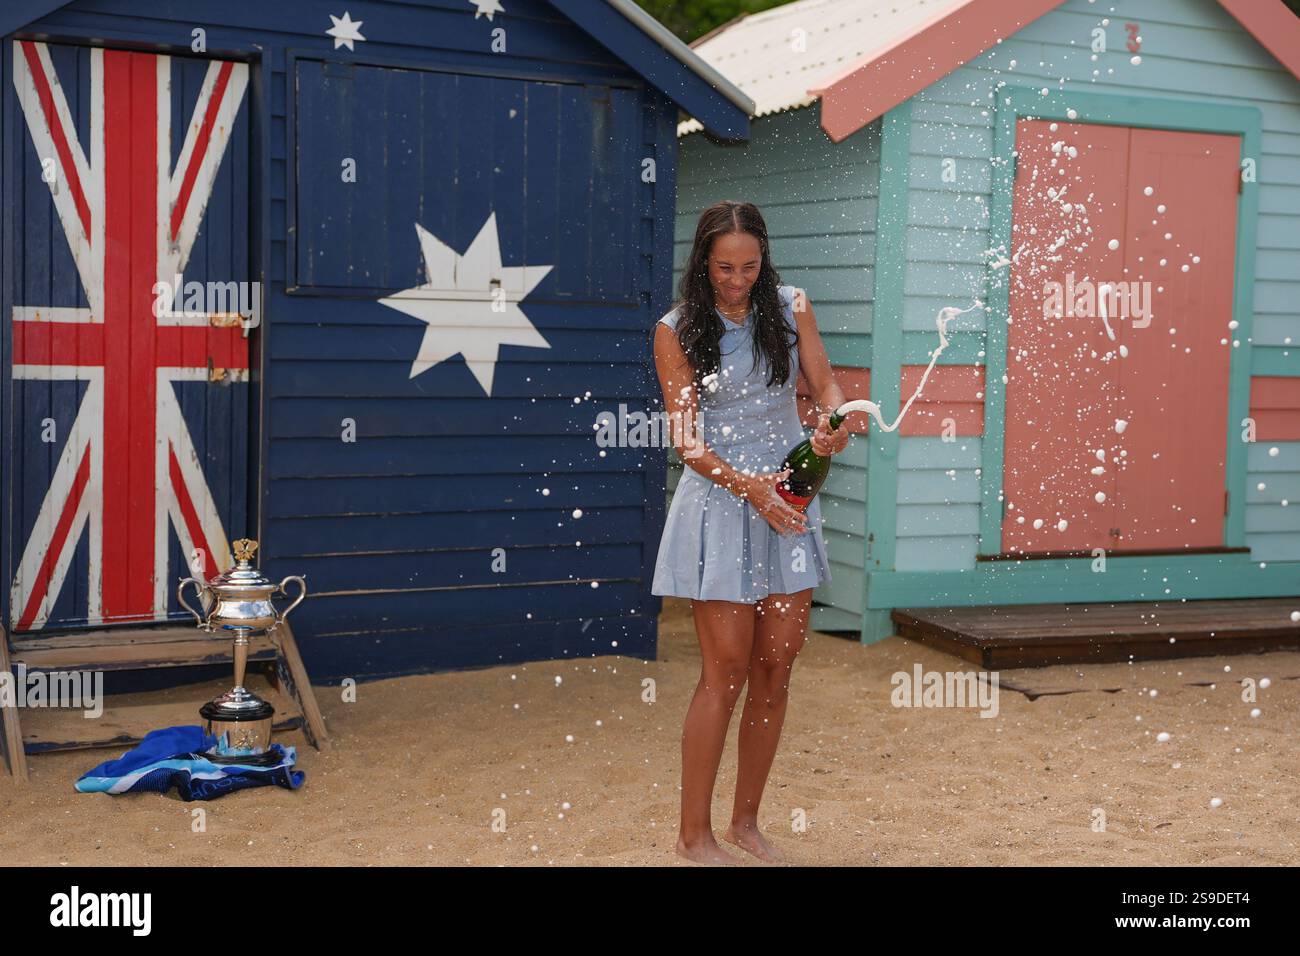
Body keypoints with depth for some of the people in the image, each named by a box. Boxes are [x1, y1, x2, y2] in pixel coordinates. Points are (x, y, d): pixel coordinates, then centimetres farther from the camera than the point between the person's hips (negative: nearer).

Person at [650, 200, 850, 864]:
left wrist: (834, 421, -22)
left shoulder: (791, 308, 4)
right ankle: (694, 834, 7)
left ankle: (746, 822, 21)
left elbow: (825, 386, 2)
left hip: (789, 499, 4)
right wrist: (747, 486, -24)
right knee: (727, 672, -4)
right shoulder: (676, 332, -5)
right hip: (720, 503, -4)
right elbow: (686, 437, -9)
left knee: (775, 667, 6)